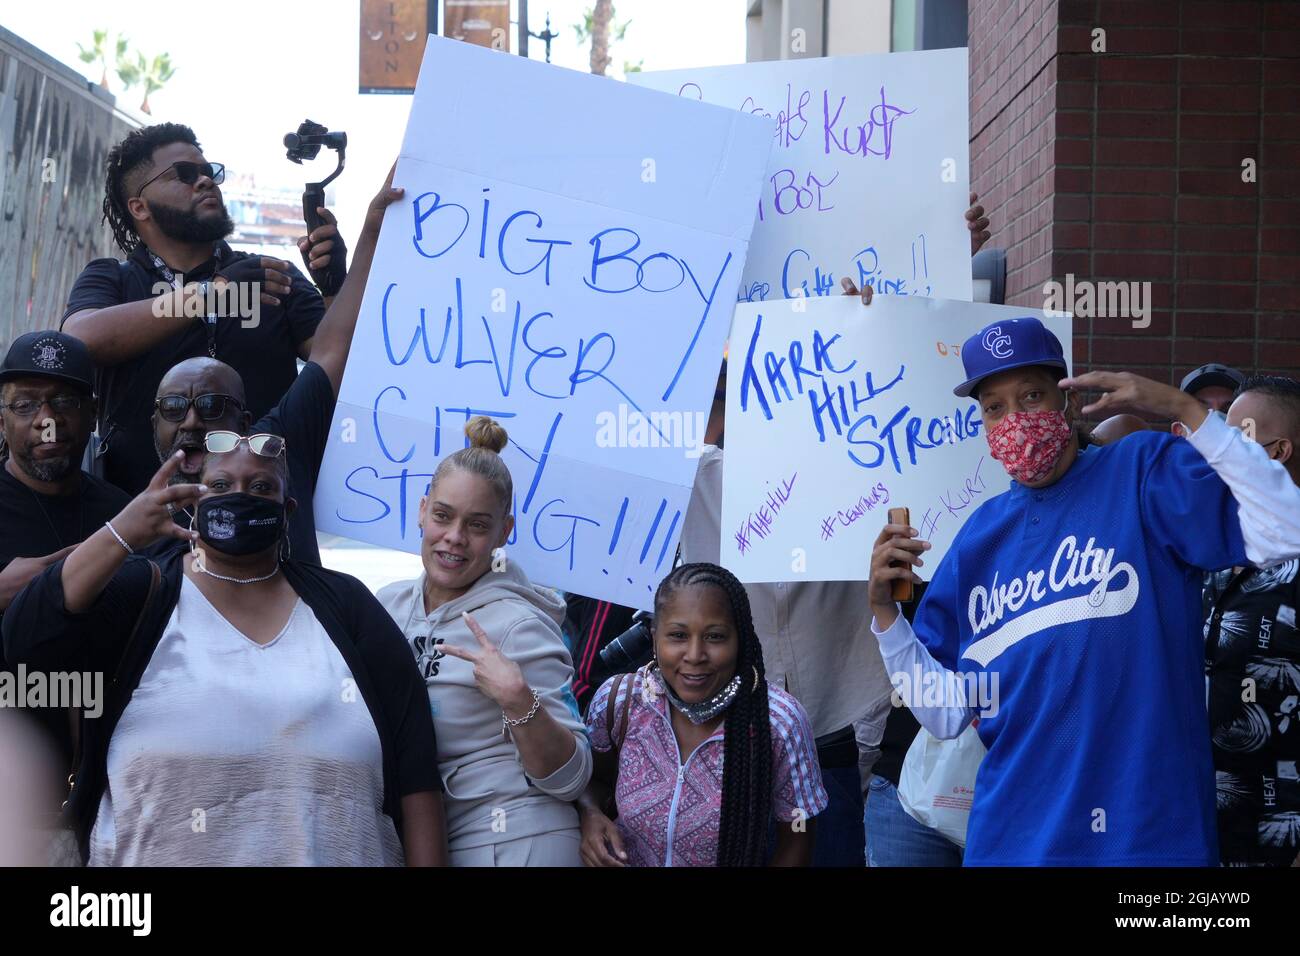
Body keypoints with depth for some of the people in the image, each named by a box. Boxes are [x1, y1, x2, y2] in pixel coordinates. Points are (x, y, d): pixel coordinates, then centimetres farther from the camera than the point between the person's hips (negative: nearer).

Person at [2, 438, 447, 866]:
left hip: (332, 856, 2)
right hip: (160, 854, -1)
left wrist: (427, 863, -10)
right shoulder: (143, 592, 0)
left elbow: (413, 753, 0)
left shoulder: (342, 604, 5)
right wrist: (121, 535, -29)